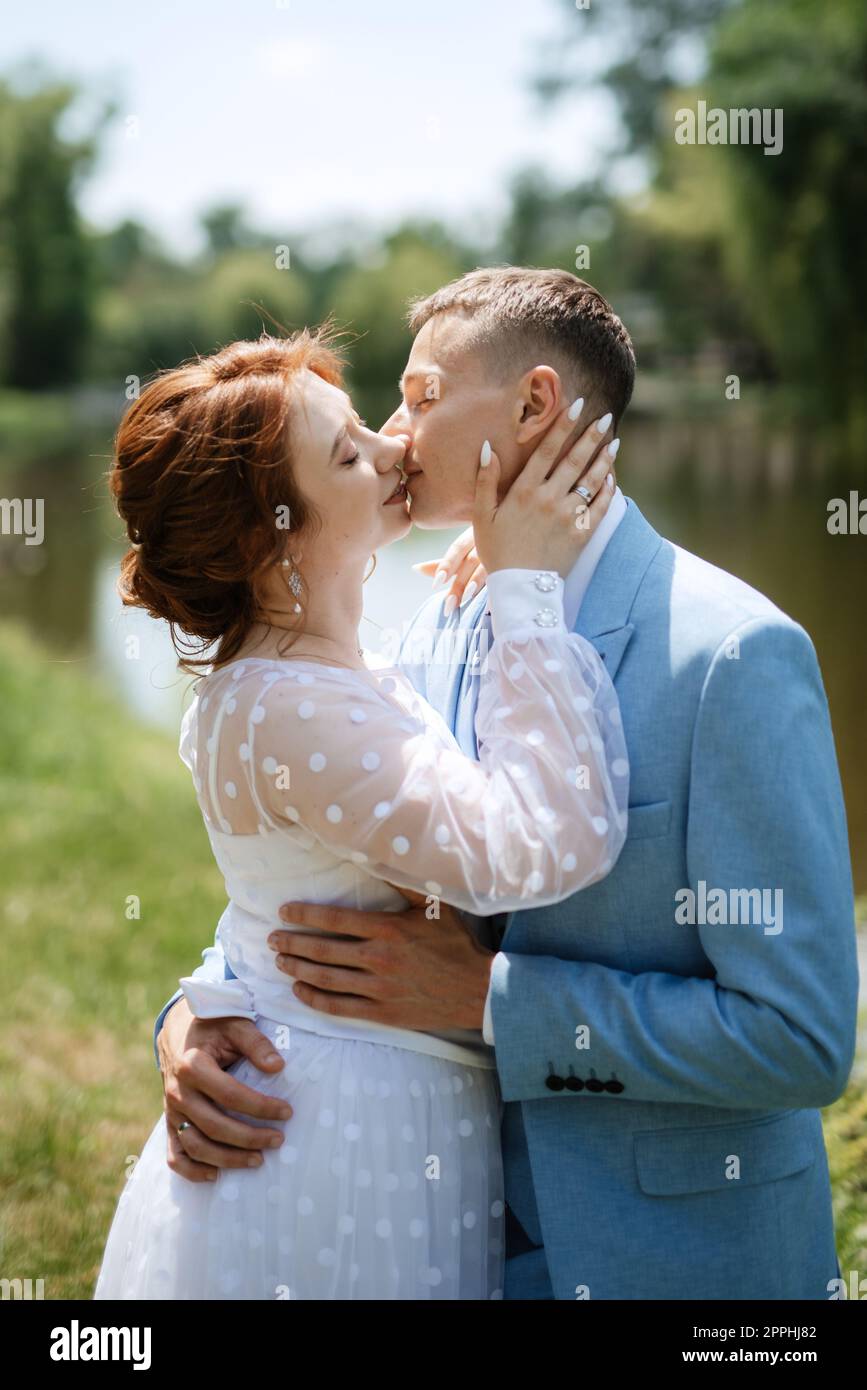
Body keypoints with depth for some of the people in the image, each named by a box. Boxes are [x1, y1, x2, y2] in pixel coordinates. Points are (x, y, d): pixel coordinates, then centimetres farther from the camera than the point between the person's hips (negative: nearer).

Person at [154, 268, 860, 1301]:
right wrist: (195, 1012, -12)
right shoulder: (431, 634, 1)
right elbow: (306, 891, 8)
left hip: (674, 1250, -5)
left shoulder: (737, 653, -20)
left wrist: (484, 995, -23)